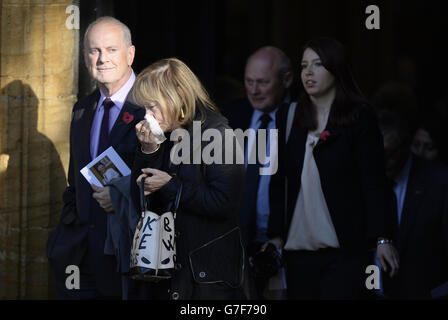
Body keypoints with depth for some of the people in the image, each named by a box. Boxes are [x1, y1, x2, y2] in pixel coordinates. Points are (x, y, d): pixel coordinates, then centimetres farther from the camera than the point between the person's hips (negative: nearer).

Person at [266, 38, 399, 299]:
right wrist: (276, 236, 4)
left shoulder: (359, 118, 0)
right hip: (299, 249, 4)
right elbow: (279, 183, 12)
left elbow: (373, 181, -5)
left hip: (344, 251, -4)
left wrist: (382, 238, -14)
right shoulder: (289, 121, 12)